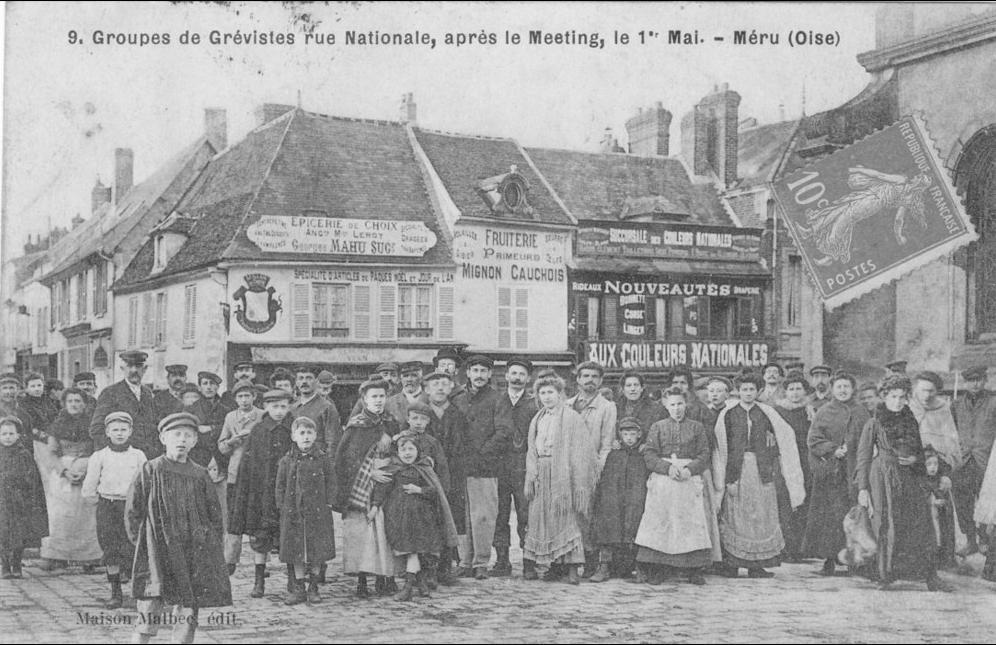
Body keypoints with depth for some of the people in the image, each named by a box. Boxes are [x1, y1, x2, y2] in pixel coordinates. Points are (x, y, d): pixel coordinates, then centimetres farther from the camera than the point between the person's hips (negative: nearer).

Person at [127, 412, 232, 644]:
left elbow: (215, 514, 14)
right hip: (157, 551, -3)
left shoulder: (200, 475, 8)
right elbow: (132, 510, 3)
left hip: (193, 555, 3)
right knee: (150, 610, -8)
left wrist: (210, 543, 6)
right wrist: (139, 539, 0)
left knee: (187, 616, 4)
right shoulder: (150, 470, 0)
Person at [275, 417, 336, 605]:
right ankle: (298, 588, 14)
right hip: (293, 513, 1)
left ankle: (313, 588, 17)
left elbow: (330, 484, 5)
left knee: (317, 552, 4)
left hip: (318, 512, -1)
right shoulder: (286, 461, 2)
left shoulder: (323, 460, 1)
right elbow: (280, 487, 7)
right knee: (296, 551, 4)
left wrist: (328, 504, -4)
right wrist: (283, 506, -1)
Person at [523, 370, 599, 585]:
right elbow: (532, 450, 16)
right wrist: (531, 477, 6)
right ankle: (551, 566, 8)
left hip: (563, 474, -6)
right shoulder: (537, 419, 16)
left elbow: (579, 452, -9)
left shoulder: (572, 418, -4)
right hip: (541, 475, 6)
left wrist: (579, 482, -16)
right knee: (542, 518, 4)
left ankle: (572, 567, -8)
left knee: (567, 518, -8)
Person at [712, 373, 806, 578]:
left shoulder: (767, 413, 6)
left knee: (761, 516, 1)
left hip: (760, 471, 2)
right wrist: (726, 480, -5)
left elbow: (785, 439, 10)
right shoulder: (727, 415, 2)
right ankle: (731, 563, 5)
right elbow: (720, 449, 1)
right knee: (734, 517, -2)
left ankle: (757, 565, 7)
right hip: (736, 470, -2)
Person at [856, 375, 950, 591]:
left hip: (910, 480, 3)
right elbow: (863, 457, 1)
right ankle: (886, 576, 5)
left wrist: (914, 460, -2)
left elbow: (920, 452, 21)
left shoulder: (912, 423, 12)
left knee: (919, 526, -4)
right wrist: (862, 488, -5)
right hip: (883, 480, -3)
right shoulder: (873, 424, 1)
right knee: (888, 528, -5)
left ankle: (930, 575, -1)